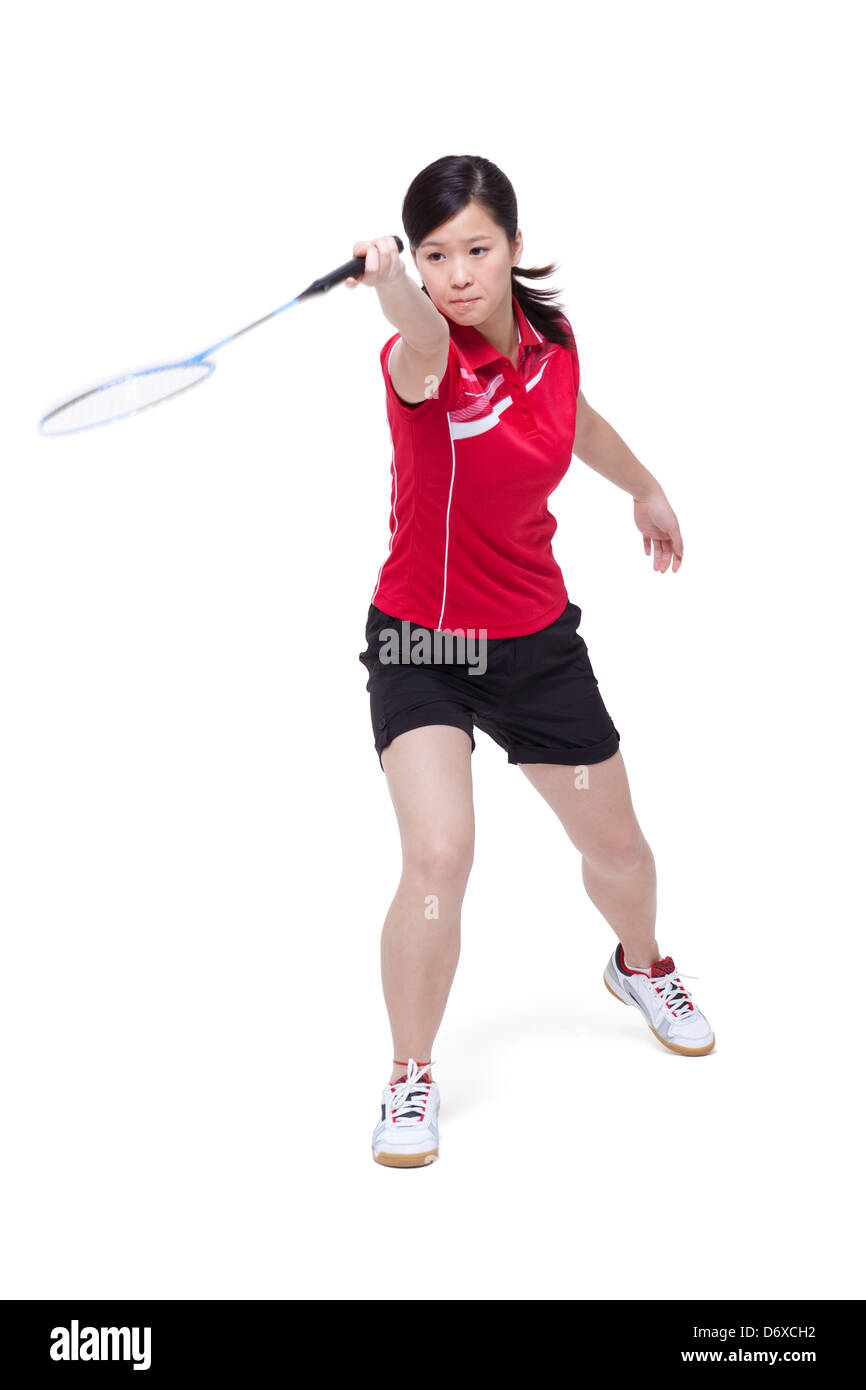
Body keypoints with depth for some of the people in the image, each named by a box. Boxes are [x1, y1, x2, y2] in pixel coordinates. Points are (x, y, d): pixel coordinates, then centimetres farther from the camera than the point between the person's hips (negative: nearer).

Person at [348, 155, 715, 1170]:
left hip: (536, 638, 5)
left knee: (614, 842, 15)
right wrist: (391, 286, -69)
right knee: (439, 858, -22)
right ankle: (411, 1078, 4)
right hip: (420, 642, -4)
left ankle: (640, 967, 51)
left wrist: (644, 487, 29)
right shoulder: (420, 360, -21)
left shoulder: (550, 336, -5)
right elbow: (423, 349, -48)